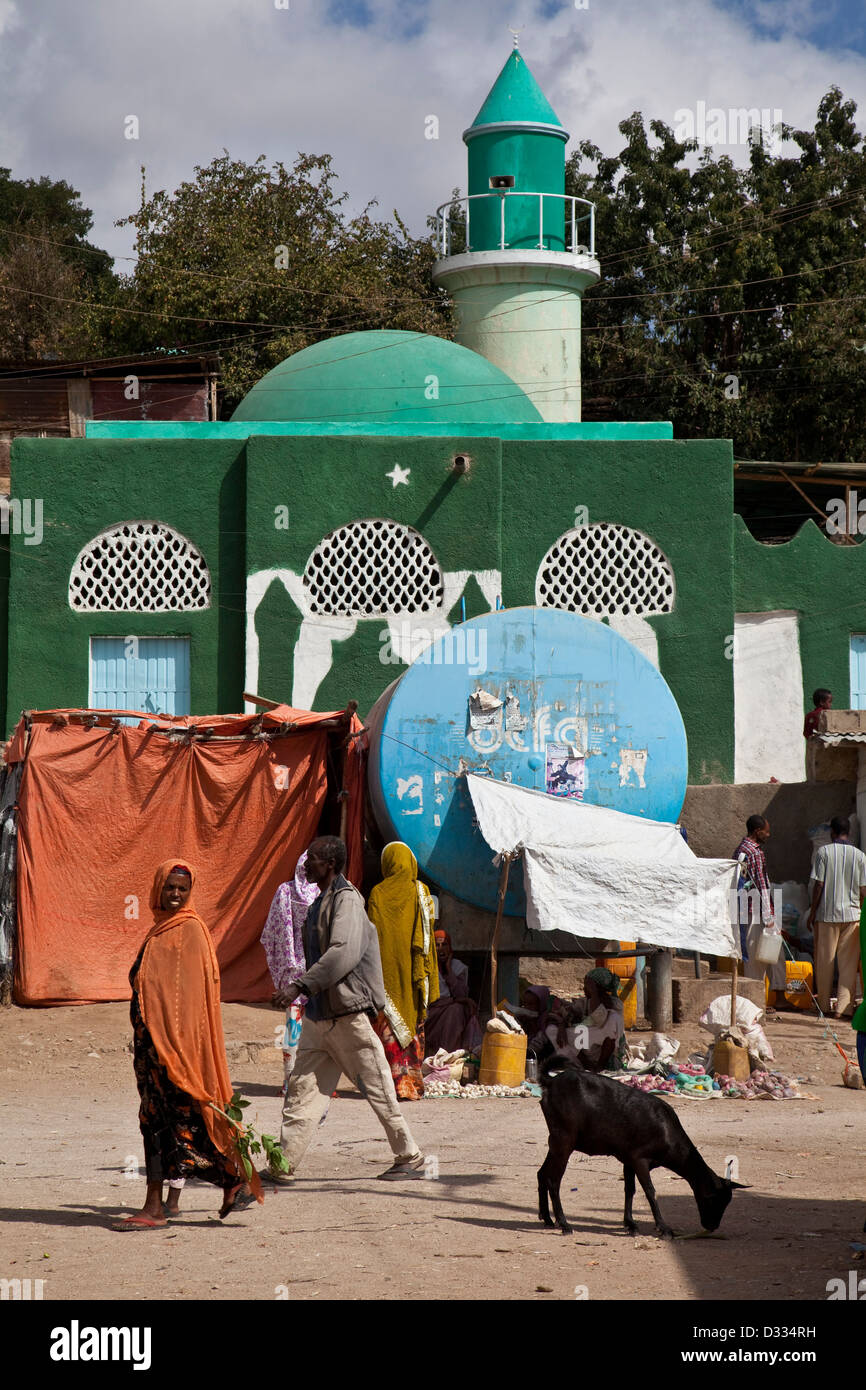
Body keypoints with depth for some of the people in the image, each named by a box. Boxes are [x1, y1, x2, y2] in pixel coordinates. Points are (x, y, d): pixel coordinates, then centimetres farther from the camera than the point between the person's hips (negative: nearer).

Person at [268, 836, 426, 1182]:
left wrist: (300, 986, -30)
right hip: (319, 1014, 9)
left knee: (376, 1088, 0)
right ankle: (283, 1165, 1)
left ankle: (411, 1159, 11)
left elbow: (344, 952, -27)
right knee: (302, 1088, 3)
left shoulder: (346, 899, -14)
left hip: (348, 1012, -9)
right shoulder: (321, 902, 15)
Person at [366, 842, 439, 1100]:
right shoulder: (421, 893, 0)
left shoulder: (377, 894, -2)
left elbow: (371, 936, -1)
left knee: (387, 1028, 1)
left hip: (386, 970, -1)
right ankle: (411, 1084, 5)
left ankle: (391, 1083, -5)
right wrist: (428, 977, 4)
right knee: (413, 1027, 7)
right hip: (413, 971, 1)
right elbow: (427, 937, 0)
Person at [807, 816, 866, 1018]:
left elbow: (818, 885, -7)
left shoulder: (823, 852, -5)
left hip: (827, 913, -1)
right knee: (848, 963, 4)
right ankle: (844, 1007, -1)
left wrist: (812, 912, 1)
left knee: (824, 961, 8)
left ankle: (823, 1006, 14)